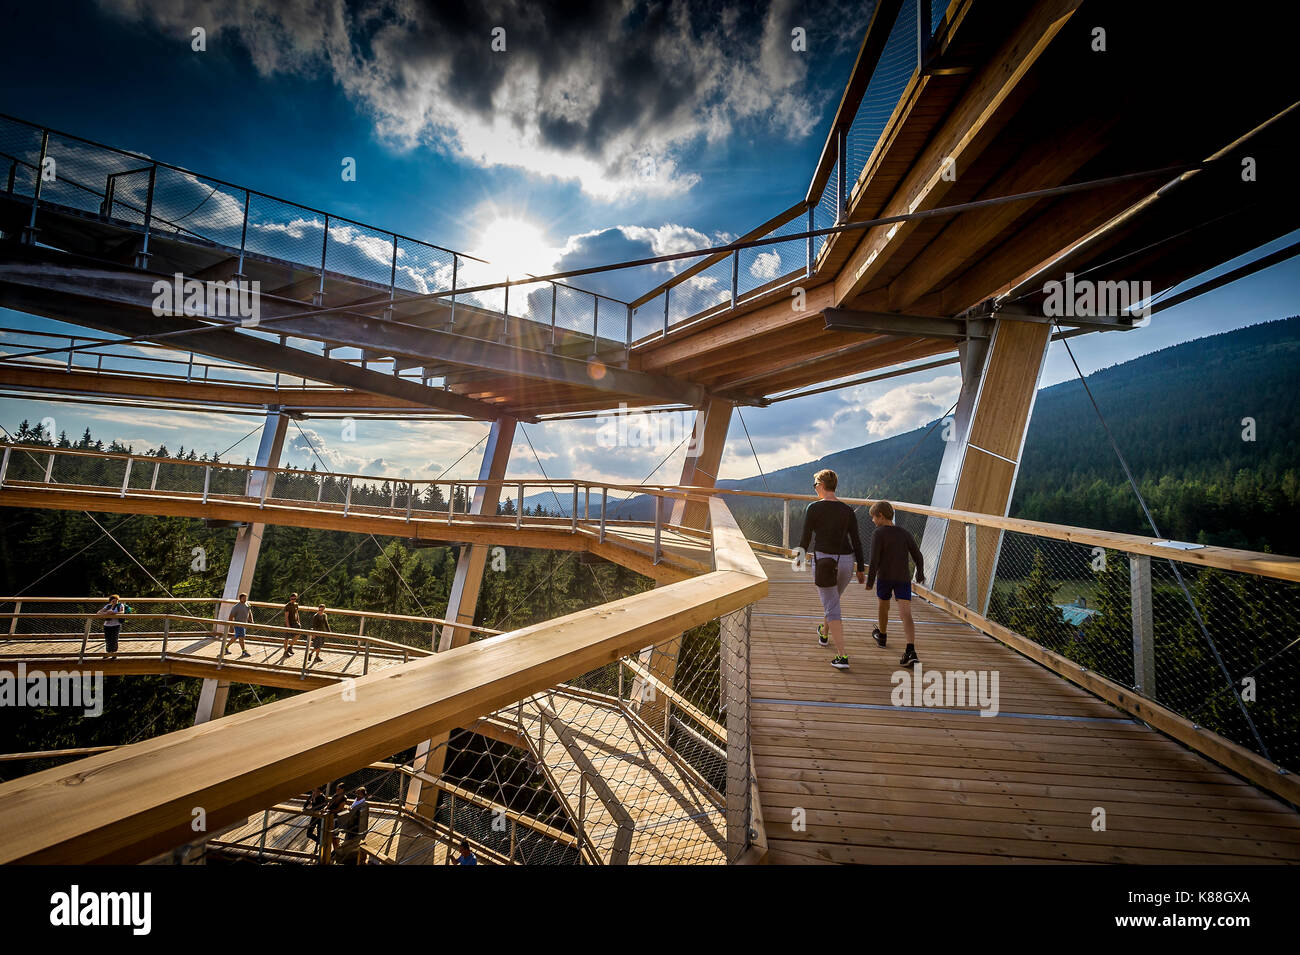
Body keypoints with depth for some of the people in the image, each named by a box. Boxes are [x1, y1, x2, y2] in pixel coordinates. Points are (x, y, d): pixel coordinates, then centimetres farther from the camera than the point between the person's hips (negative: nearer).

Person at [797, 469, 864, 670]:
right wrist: (860, 569, 9)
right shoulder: (847, 510, 3)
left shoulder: (814, 508, -9)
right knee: (832, 599, 27)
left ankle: (842, 656, -5)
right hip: (845, 561, 5)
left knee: (832, 608, 0)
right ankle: (823, 635, 51)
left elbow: (805, 537, -4)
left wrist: (802, 553, 16)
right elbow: (856, 541, 2)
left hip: (823, 560, -5)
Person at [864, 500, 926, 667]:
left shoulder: (878, 534, -8)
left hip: (884, 578, -2)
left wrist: (870, 581, -8)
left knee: (884, 606, 20)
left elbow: (874, 560, -14)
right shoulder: (906, 533, 6)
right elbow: (918, 556, 7)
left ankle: (882, 635, 41)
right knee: (906, 615, -5)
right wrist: (920, 574, 24)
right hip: (903, 579, 3)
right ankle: (911, 651, -20)